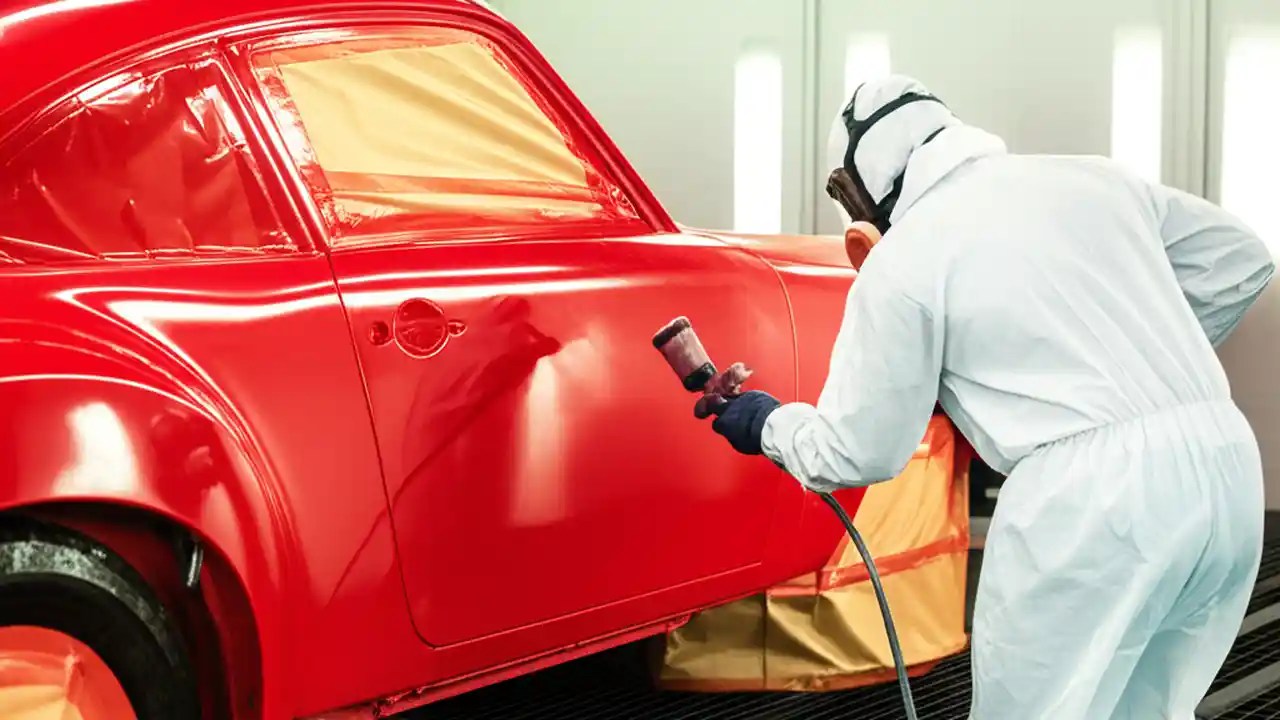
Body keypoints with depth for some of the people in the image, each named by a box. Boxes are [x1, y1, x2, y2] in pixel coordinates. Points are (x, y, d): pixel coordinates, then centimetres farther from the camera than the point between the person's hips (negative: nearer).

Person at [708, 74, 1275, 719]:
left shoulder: (902, 262, 2)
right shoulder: (1093, 178, 18)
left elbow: (856, 452, 7)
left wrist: (766, 424, 26)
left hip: (1090, 495, -6)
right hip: (1225, 461, 7)